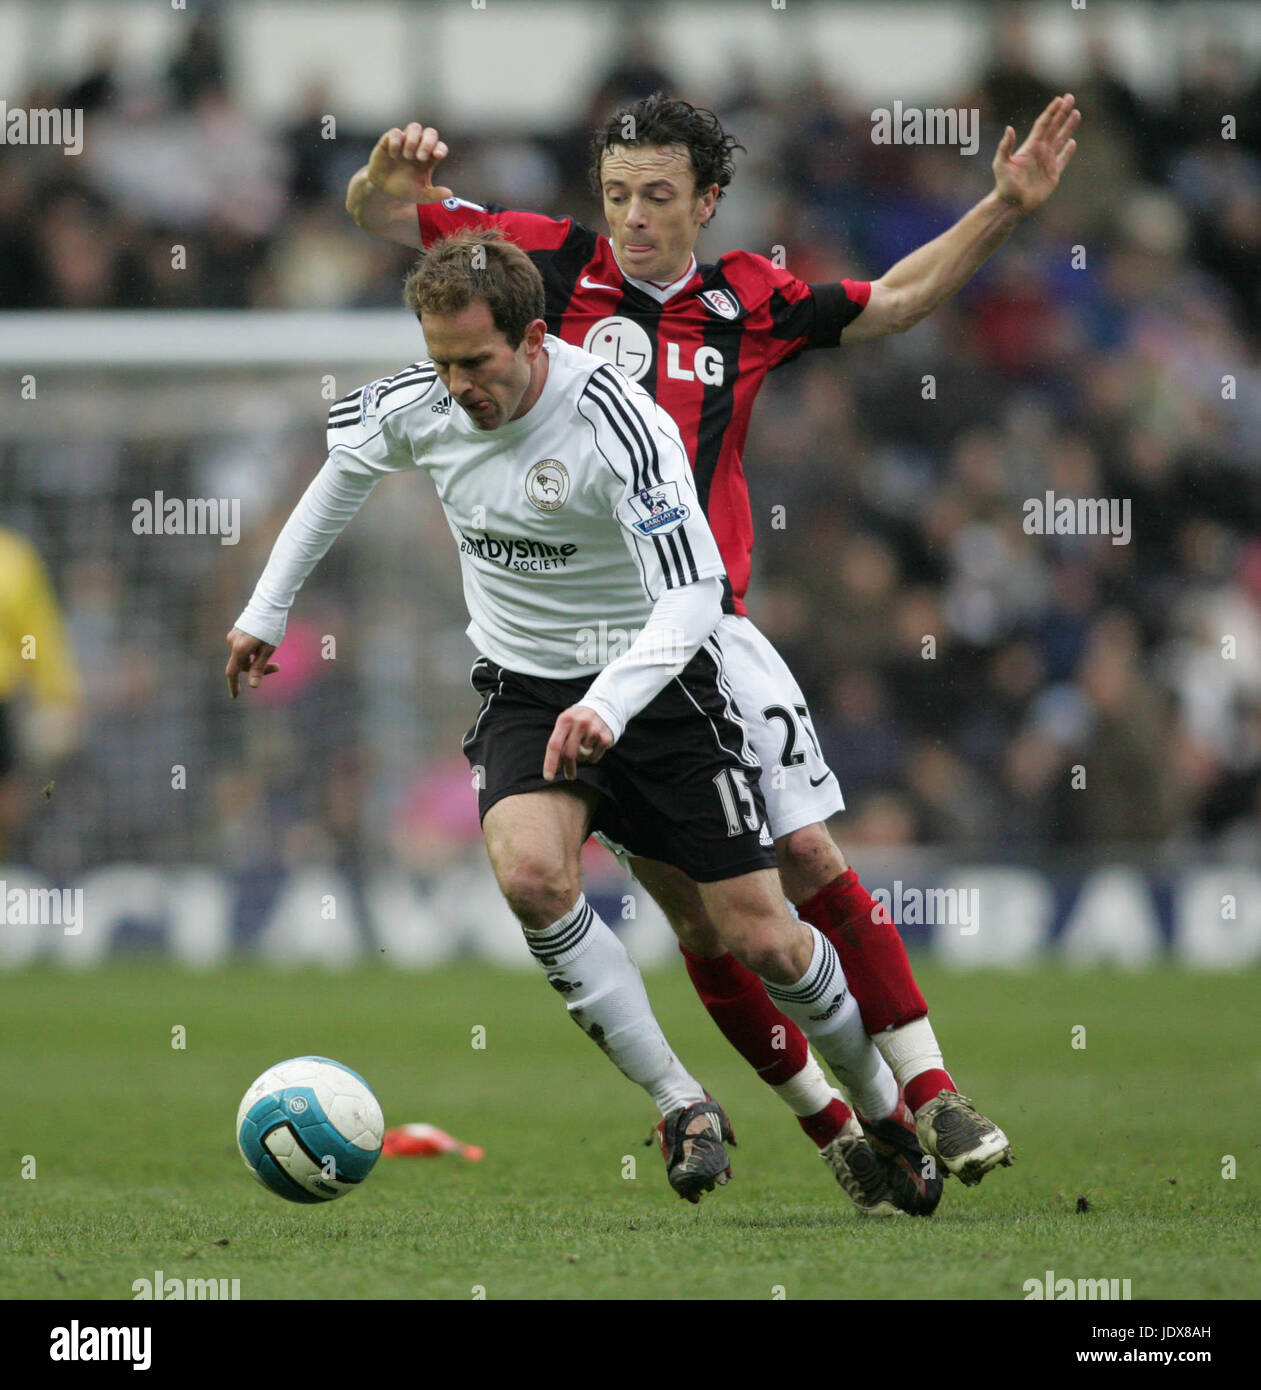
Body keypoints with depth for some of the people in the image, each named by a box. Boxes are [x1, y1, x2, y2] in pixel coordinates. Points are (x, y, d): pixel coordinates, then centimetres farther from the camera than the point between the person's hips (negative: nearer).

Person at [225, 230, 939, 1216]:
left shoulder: (620, 424, -26)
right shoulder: (421, 407, -9)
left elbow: (693, 593, -30)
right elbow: (344, 464, 15)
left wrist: (609, 704, -45)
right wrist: (267, 611, 19)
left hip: (656, 685, -4)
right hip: (524, 688, 4)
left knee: (761, 939, -4)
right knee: (530, 873, -28)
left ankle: (882, 1108, 25)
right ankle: (681, 1105, -15)